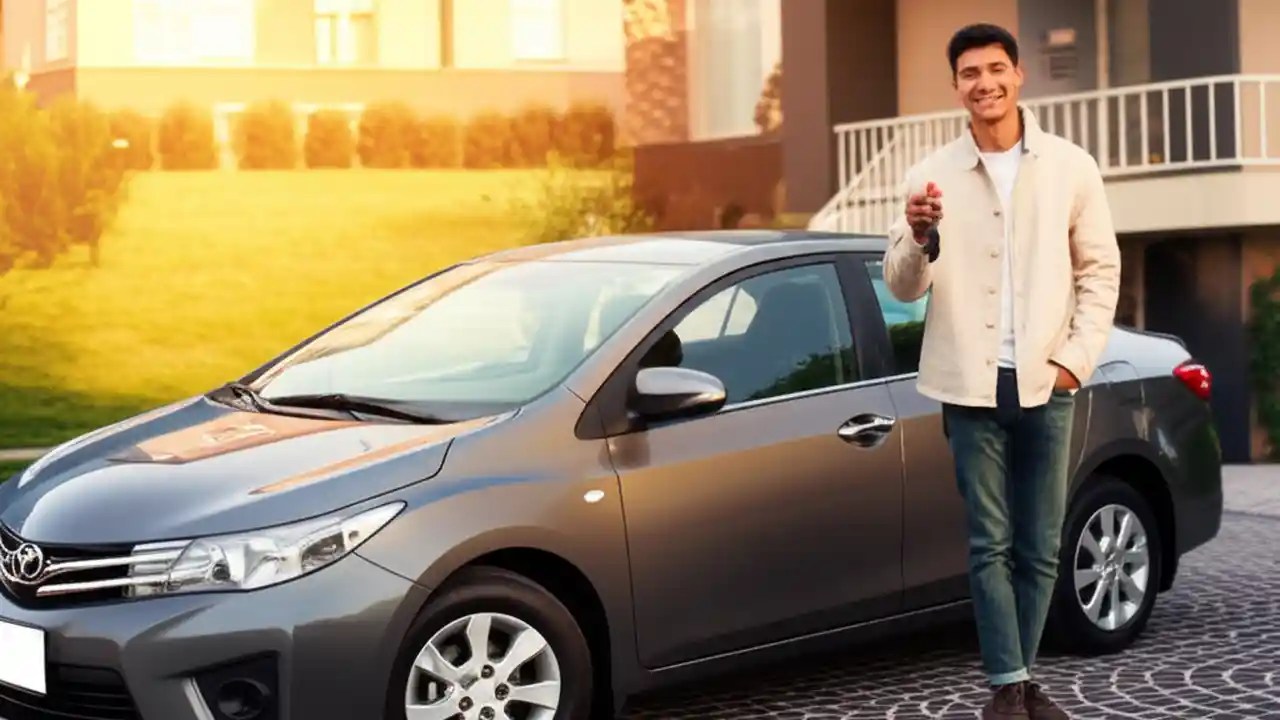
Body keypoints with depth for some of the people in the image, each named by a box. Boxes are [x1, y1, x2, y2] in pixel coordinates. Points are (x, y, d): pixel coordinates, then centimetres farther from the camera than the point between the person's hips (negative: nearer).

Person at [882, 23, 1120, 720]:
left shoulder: (1070, 166, 3)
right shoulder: (931, 175, 1)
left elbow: (1100, 270, 6)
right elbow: (903, 287, 2)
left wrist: (1077, 357, -4)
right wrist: (919, 238, -18)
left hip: (1045, 384, 1)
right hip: (971, 386, -1)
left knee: (1039, 549, 7)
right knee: (990, 545, 0)